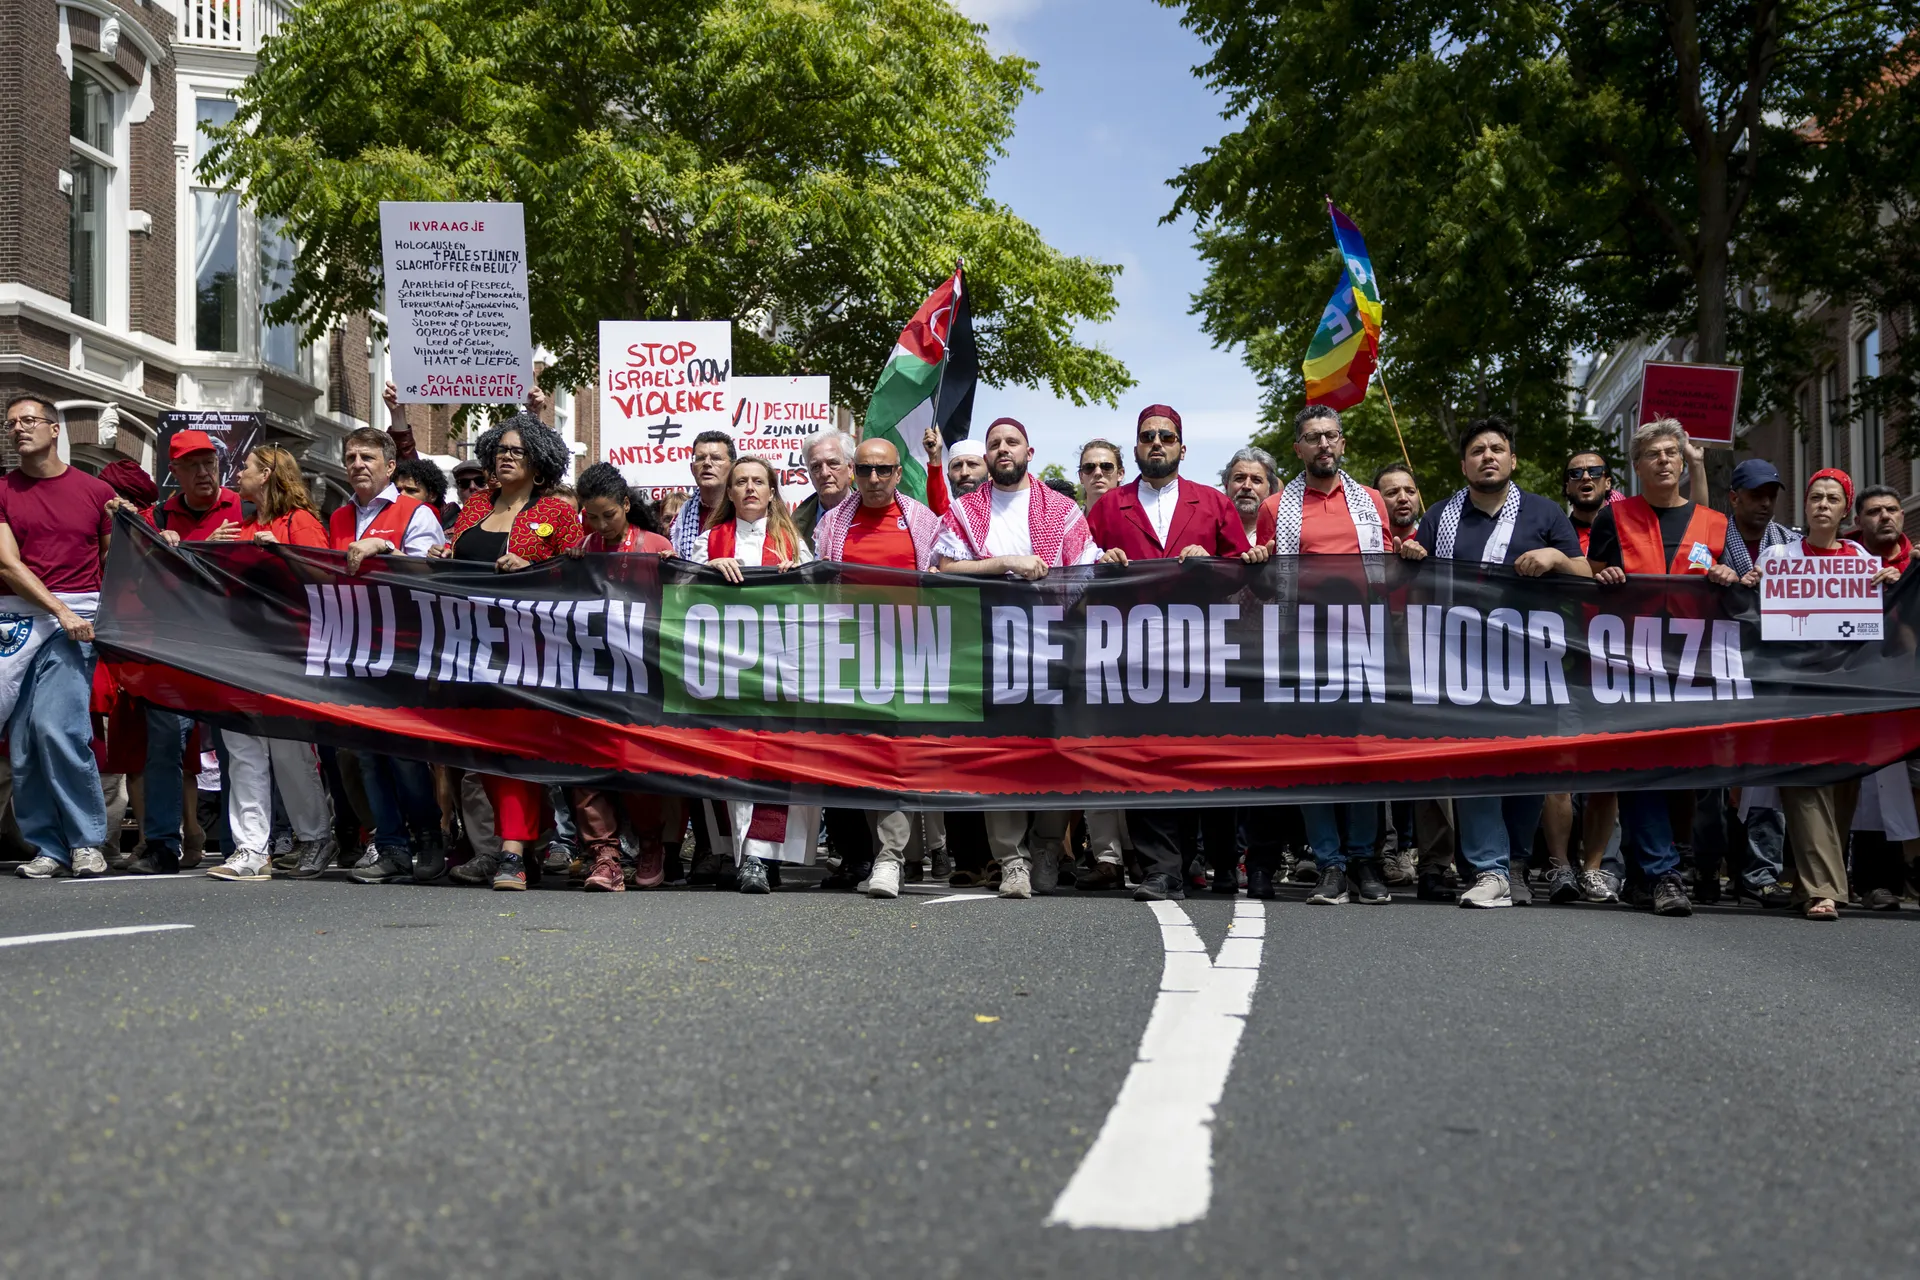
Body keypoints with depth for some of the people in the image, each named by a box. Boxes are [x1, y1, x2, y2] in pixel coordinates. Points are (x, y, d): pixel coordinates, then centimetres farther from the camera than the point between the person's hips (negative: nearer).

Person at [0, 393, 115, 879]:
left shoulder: (95, 492, 9)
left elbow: (114, 561, 15)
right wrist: (59, 610, -11)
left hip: (76, 619, -2)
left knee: (55, 726, -17)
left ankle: (87, 841, -6)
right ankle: (48, 848, 8)